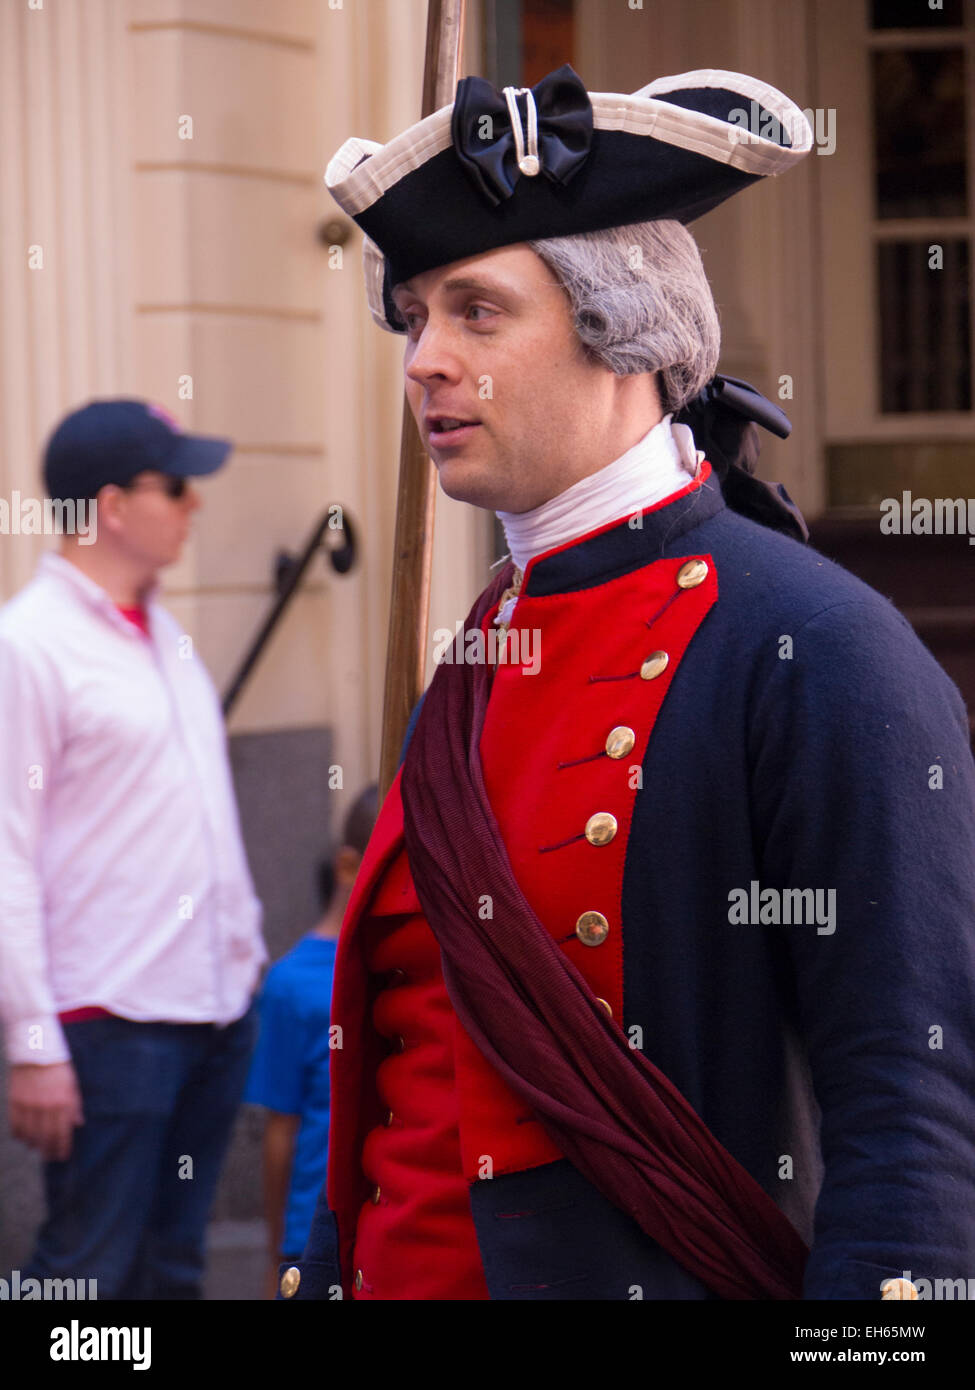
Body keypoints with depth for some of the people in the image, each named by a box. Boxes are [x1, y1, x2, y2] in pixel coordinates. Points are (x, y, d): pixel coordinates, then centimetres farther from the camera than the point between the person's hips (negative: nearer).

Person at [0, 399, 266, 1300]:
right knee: (93, 1275, -4)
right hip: (110, 1024, -8)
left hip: (215, 1009, 8)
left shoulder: (162, 634, 15)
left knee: (172, 1267, 13)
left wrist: (246, 944, 18)